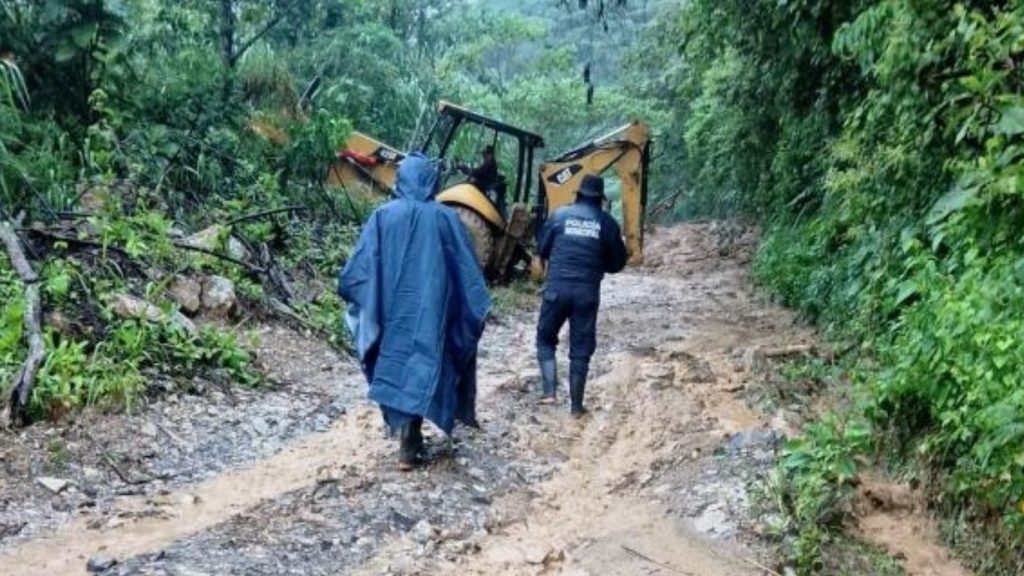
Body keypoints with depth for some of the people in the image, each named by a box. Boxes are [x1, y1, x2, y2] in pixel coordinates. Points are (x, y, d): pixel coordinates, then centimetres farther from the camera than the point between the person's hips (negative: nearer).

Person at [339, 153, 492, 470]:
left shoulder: (383, 216, -3)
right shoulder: (445, 218, -4)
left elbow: (358, 269, -3)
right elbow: (467, 271, -2)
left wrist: (357, 300, 11)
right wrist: (477, 309, 7)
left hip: (392, 311, 1)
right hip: (430, 310, -1)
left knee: (396, 367, 14)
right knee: (420, 370, 5)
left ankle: (407, 437, 22)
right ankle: (409, 447, 5)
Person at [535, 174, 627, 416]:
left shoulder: (560, 214, 3)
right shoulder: (608, 222, 3)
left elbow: (542, 248, 10)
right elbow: (617, 263, 8)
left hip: (557, 287, 0)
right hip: (588, 291, 0)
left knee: (546, 338, 18)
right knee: (581, 349, 8)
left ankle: (549, 391, 6)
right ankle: (576, 406, 13)